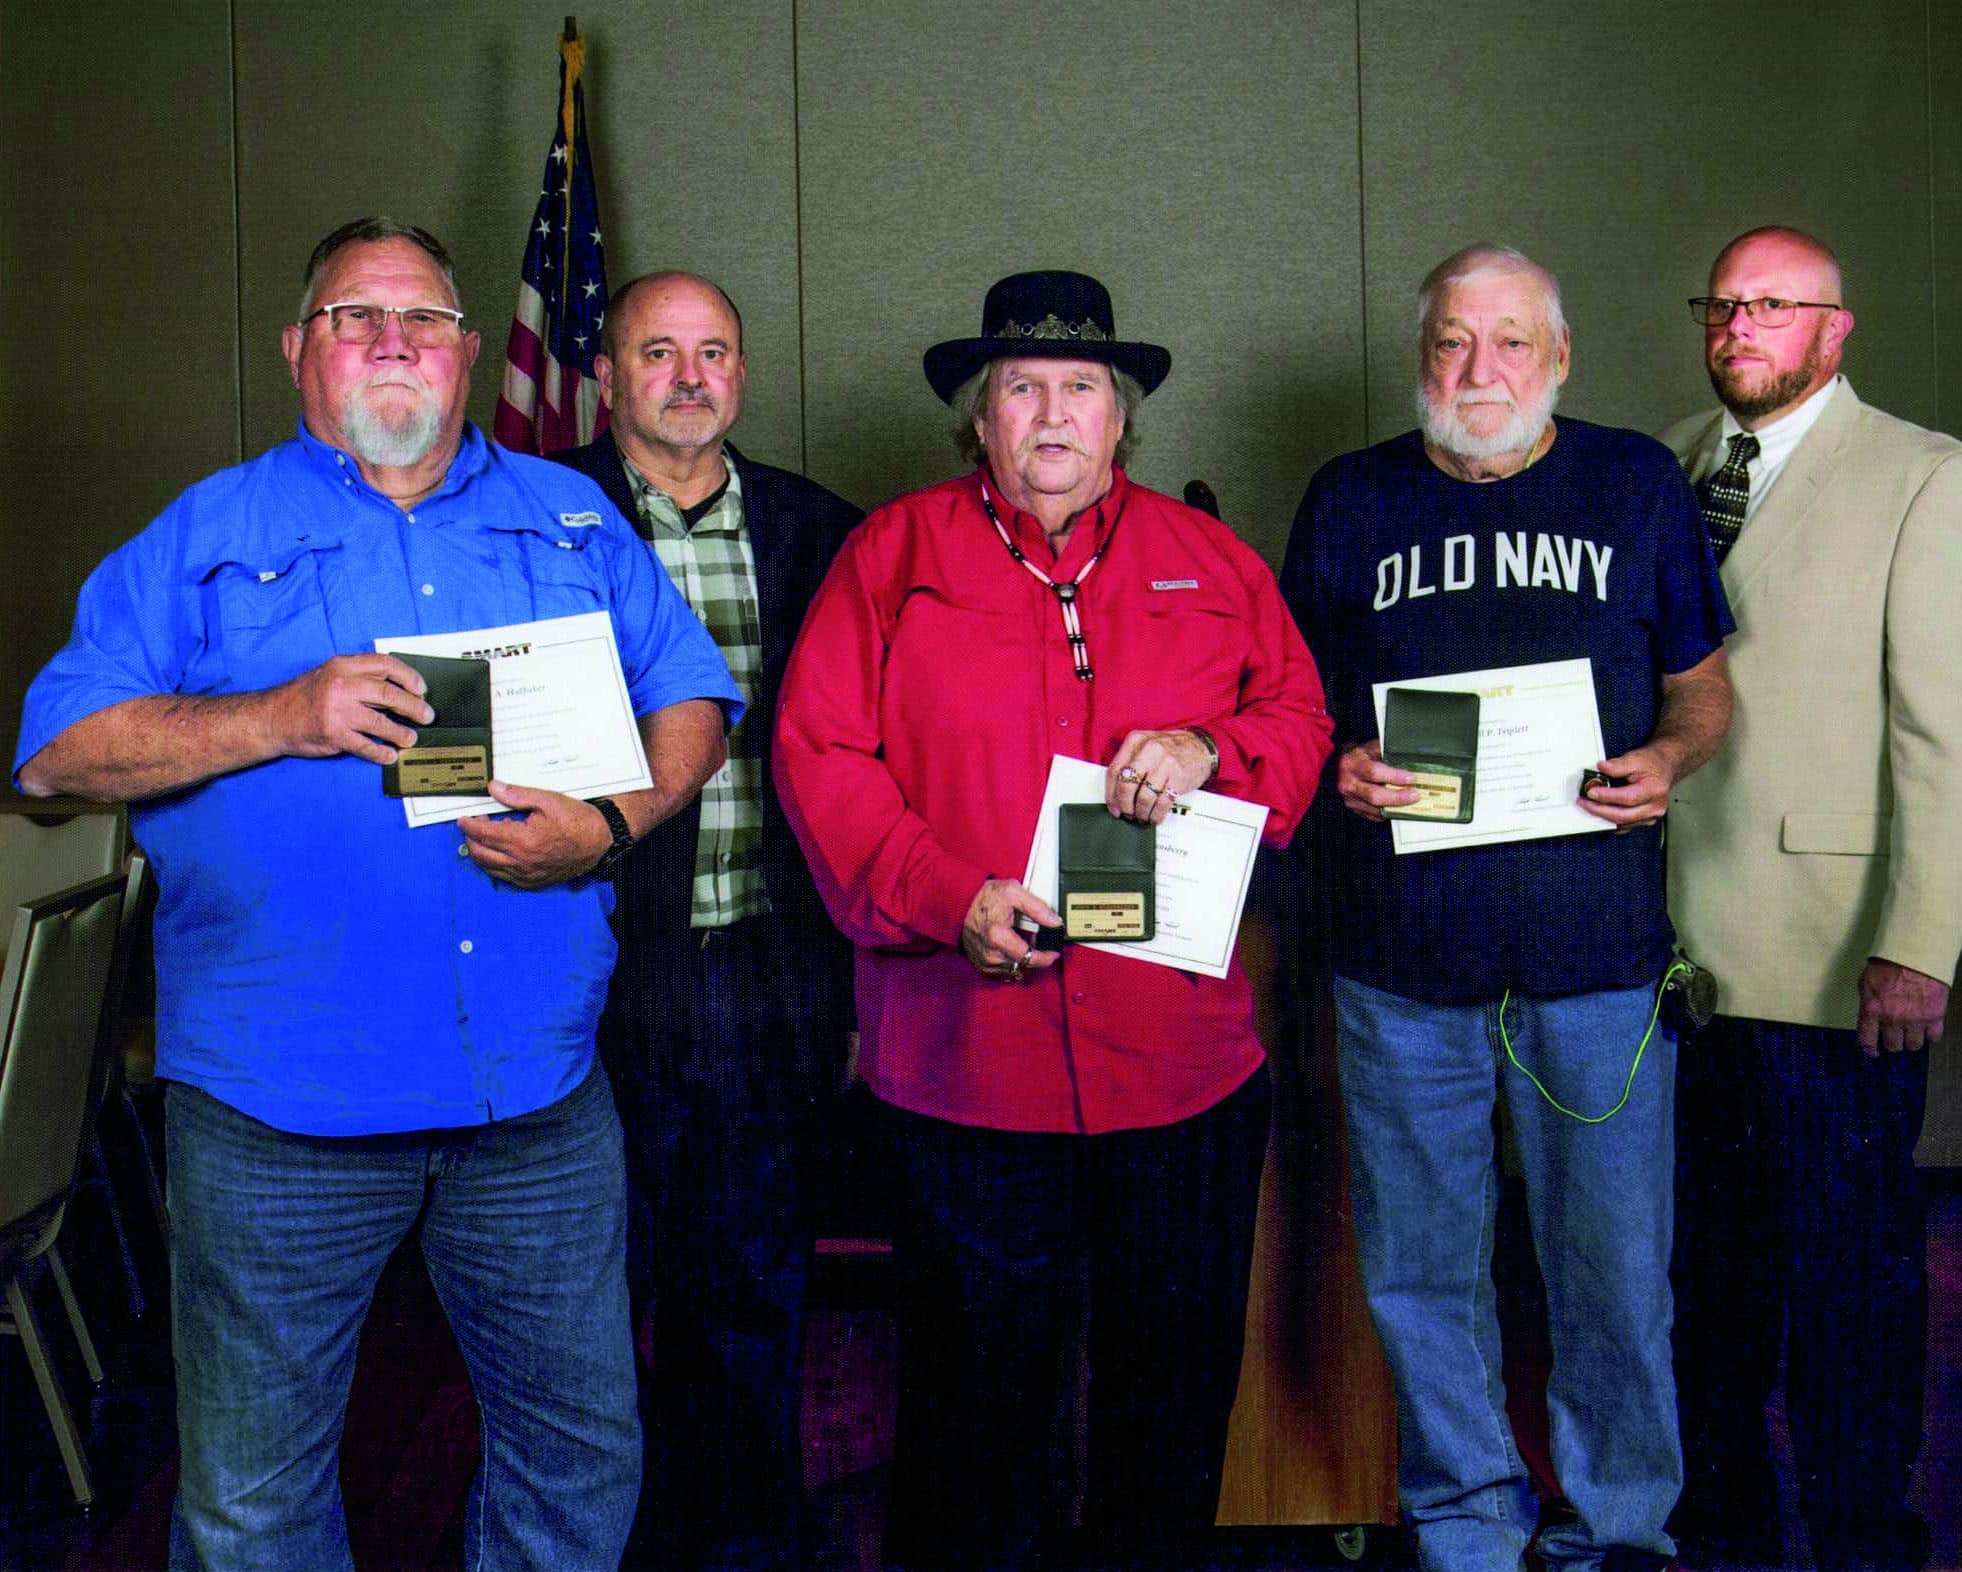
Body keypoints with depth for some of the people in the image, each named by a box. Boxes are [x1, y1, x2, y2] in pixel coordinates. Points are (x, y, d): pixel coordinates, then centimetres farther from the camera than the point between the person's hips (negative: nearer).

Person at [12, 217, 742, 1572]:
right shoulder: (210, 534, 6)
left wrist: (614, 824, -11)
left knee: (585, 1457, 15)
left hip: (539, 1095, 2)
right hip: (280, 1102, -2)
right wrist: (278, 719, -16)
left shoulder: (574, 520, 12)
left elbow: (692, 701, 9)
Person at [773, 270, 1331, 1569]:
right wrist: (946, 897, -15)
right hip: (968, 1056, -2)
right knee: (980, 1379, 12)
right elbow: (818, 754, -3)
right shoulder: (893, 554, 3)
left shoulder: (1208, 560, 11)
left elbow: (1302, 721, 13)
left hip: (1182, 1056, 3)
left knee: (1179, 1372, 15)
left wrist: (1209, 751, -10)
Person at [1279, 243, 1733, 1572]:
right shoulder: (1349, 500, 8)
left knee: (1615, 1268, 7)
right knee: (1422, 1268, 10)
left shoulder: (1638, 484, 7)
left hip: (1598, 958, 0)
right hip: (1401, 961, 1)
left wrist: (1669, 760, -9)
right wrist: (1336, 768, -8)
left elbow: (1703, 687, 12)